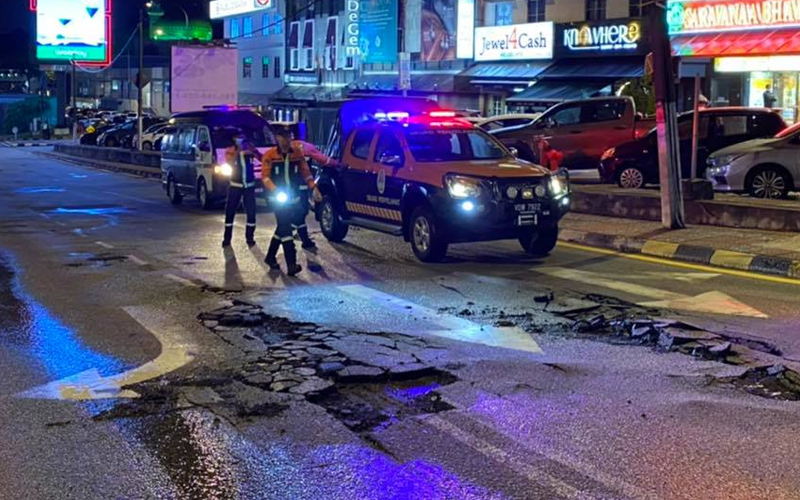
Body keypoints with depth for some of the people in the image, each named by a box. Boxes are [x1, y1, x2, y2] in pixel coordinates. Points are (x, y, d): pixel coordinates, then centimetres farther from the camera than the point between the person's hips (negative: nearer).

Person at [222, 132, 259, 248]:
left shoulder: (250, 149, 0)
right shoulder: (230, 151, -3)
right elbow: (229, 162, -21)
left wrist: (252, 151, -24)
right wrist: (238, 151, -26)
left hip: (249, 186, 1)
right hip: (235, 186, -1)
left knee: (251, 212, 1)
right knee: (230, 212, -1)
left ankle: (250, 238, 11)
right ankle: (227, 239, 6)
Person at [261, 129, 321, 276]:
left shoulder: (297, 154, 5)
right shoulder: (270, 155, -6)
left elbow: (306, 173, 8)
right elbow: (265, 176, -8)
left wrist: (314, 188, -4)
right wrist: (275, 191, -22)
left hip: (293, 197, 5)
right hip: (278, 198, -5)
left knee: (283, 227, 13)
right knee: (285, 229, -12)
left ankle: (270, 257, 31)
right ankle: (291, 264, -15)